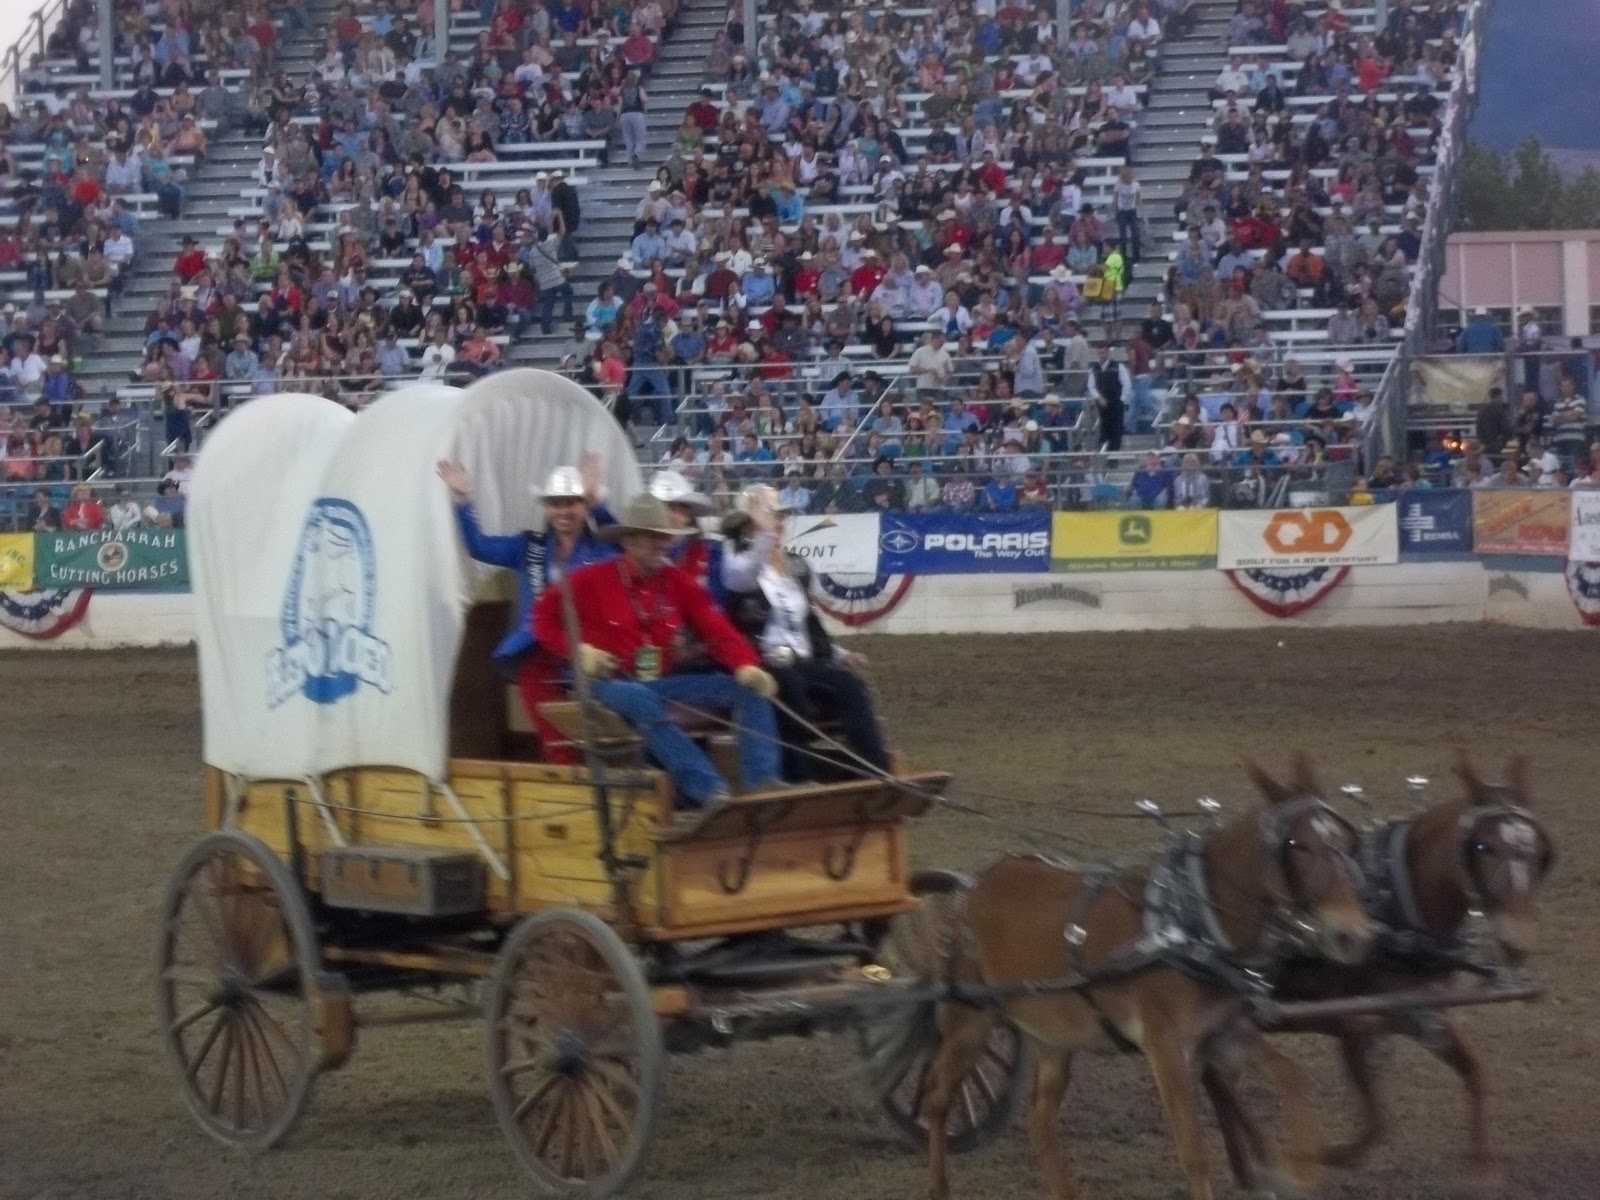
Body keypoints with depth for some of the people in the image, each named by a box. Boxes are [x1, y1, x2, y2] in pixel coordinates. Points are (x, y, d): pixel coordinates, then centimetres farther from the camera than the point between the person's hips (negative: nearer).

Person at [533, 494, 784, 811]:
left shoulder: (678, 582, 7)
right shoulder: (592, 580, -3)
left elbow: (717, 630, 1)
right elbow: (544, 616, 3)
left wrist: (746, 665, -18)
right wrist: (578, 650, -13)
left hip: (664, 682, 5)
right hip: (611, 683, -5)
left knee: (750, 687, -12)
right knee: (642, 701, -43)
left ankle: (761, 780, -29)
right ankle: (708, 789, -51)